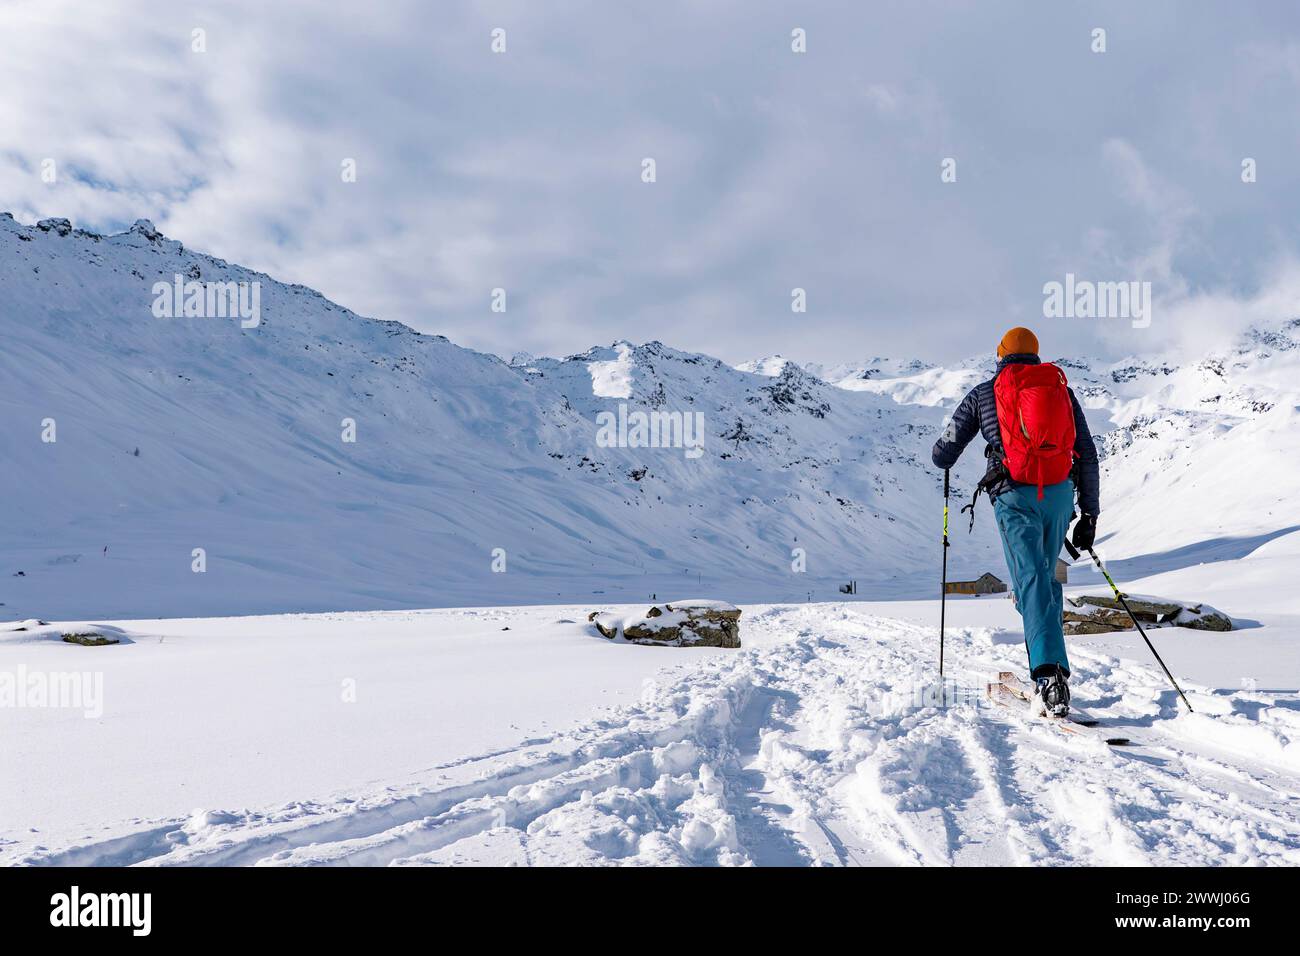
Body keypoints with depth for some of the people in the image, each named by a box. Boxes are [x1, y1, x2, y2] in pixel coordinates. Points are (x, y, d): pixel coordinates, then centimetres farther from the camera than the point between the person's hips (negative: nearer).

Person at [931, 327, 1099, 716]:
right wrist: (1090, 514, 14)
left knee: (1031, 581, -11)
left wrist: (942, 450, 38)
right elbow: (1087, 456, 10)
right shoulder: (1062, 389, 16)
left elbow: (942, 455, 13)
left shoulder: (984, 393, 10)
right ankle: (1047, 667, 22)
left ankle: (1049, 672, -29)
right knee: (1046, 576, 20)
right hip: (1060, 494, 3)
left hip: (1014, 496, -3)